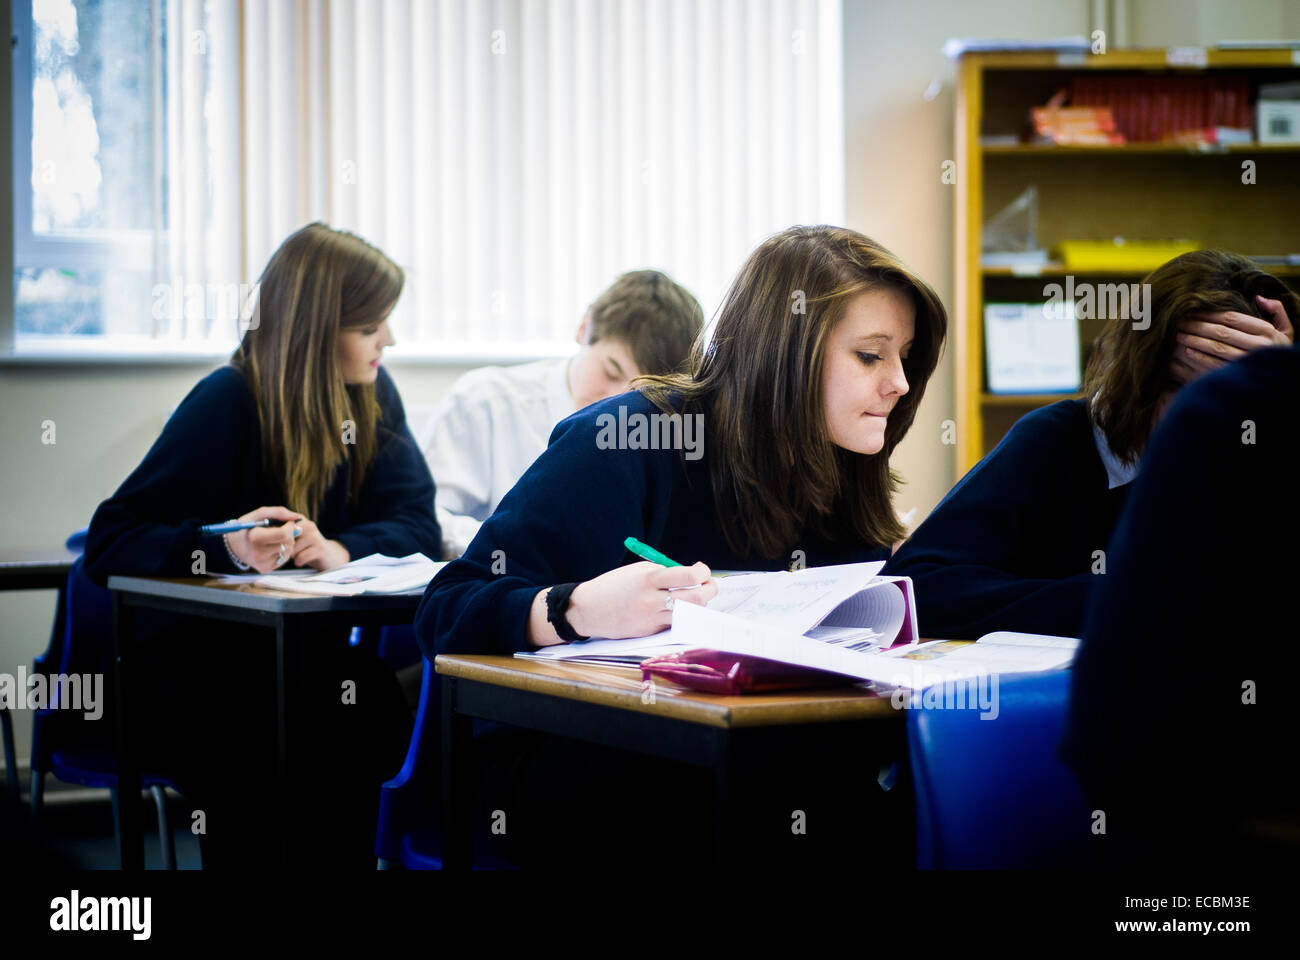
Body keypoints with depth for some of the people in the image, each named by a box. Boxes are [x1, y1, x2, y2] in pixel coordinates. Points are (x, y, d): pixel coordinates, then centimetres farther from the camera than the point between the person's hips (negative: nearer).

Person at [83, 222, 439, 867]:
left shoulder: (372, 396, 5)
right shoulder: (228, 402, -12)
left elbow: (415, 523, -2)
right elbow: (110, 545, -16)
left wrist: (340, 549, -23)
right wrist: (224, 547, -33)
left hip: (302, 650, 5)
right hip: (196, 661, -4)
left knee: (385, 706, -26)